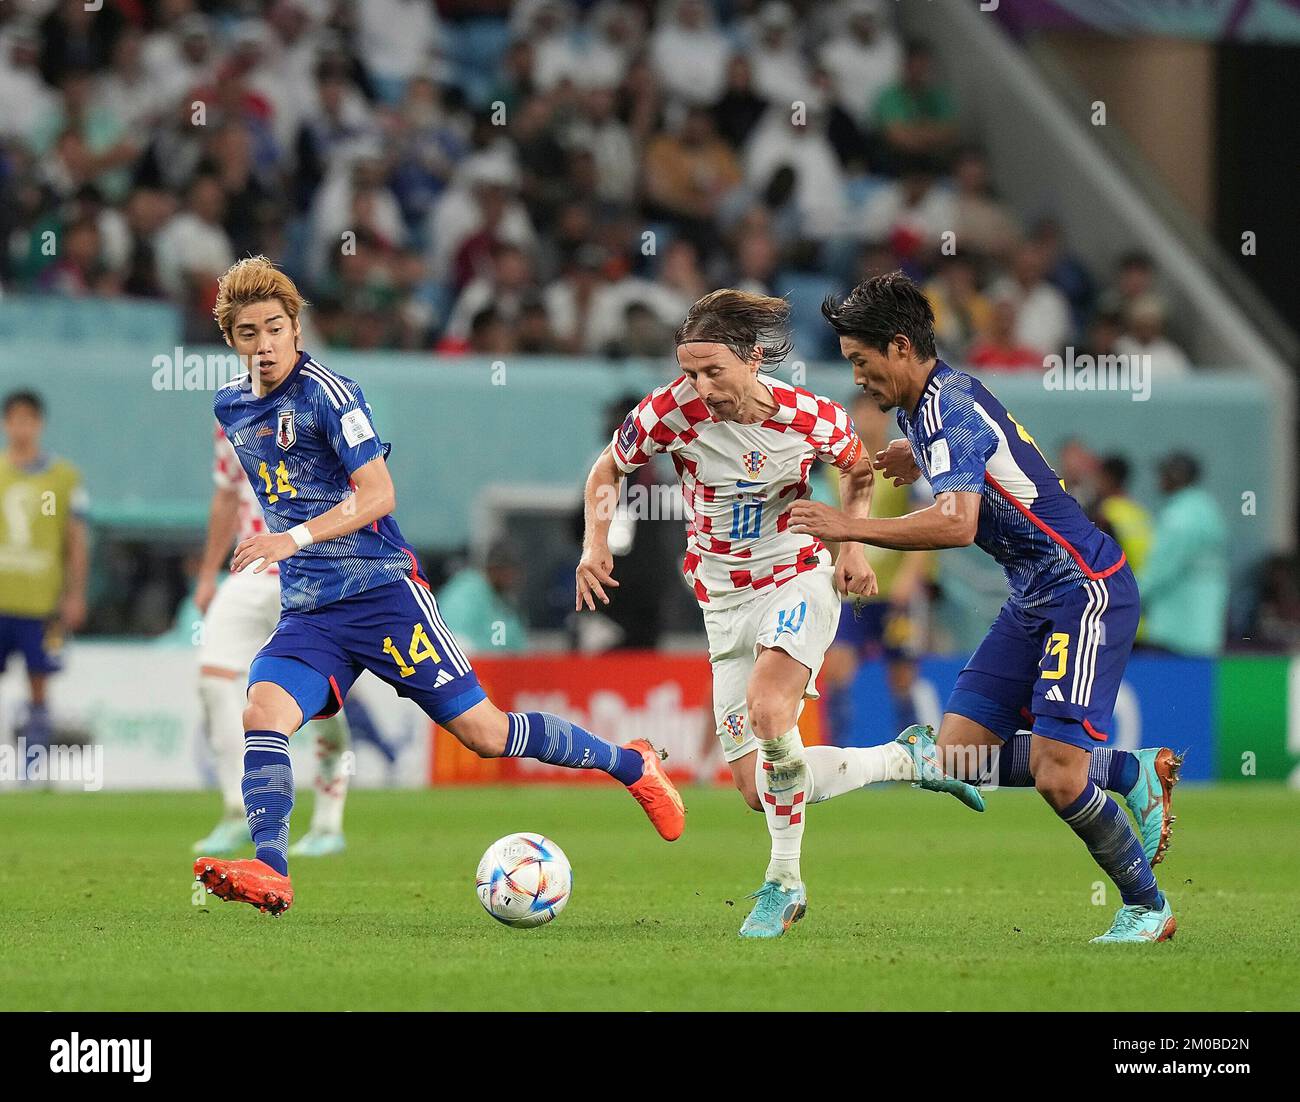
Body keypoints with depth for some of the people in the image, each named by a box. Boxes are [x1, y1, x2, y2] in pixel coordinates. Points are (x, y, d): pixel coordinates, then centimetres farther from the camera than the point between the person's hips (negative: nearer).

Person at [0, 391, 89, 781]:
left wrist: (75, 595, 1)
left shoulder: (64, 477, 6)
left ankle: (32, 764, 3)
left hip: (42, 601, -1)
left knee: (38, 685, -1)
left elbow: (77, 540, 7)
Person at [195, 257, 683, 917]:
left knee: (482, 731, -3)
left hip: (381, 589, -6)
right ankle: (269, 873, -28)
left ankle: (630, 765, 15)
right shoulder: (230, 408, 10)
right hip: (307, 613, 6)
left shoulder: (325, 392, -11)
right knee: (262, 713, -22)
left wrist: (294, 539, -30)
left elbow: (377, 494, -19)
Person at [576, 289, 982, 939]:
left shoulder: (810, 417, -15)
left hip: (799, 578, -3)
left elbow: (858, 470, 8)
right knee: (757, 790, -1)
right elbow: (607, 471, 3)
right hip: (725, 604, 3)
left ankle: (784, 882, -16)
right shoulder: (672, 410, -15)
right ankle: (906, 758, 21)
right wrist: (595, 544, -11)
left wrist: (853, 544, -4)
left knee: (768, 709, -32)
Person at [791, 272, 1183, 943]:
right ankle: (1139, 771, 16)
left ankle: (1147, 907, 5)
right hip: (1034, 594, 10)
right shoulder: (929, 404, 10)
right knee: (959, 755, 2)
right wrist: (920, 461, 37)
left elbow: (957, 523, -35)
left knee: (1057, 778, -16)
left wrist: (850, 528, -32)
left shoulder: (948, 408, -19)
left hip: (1084, 589, -10)